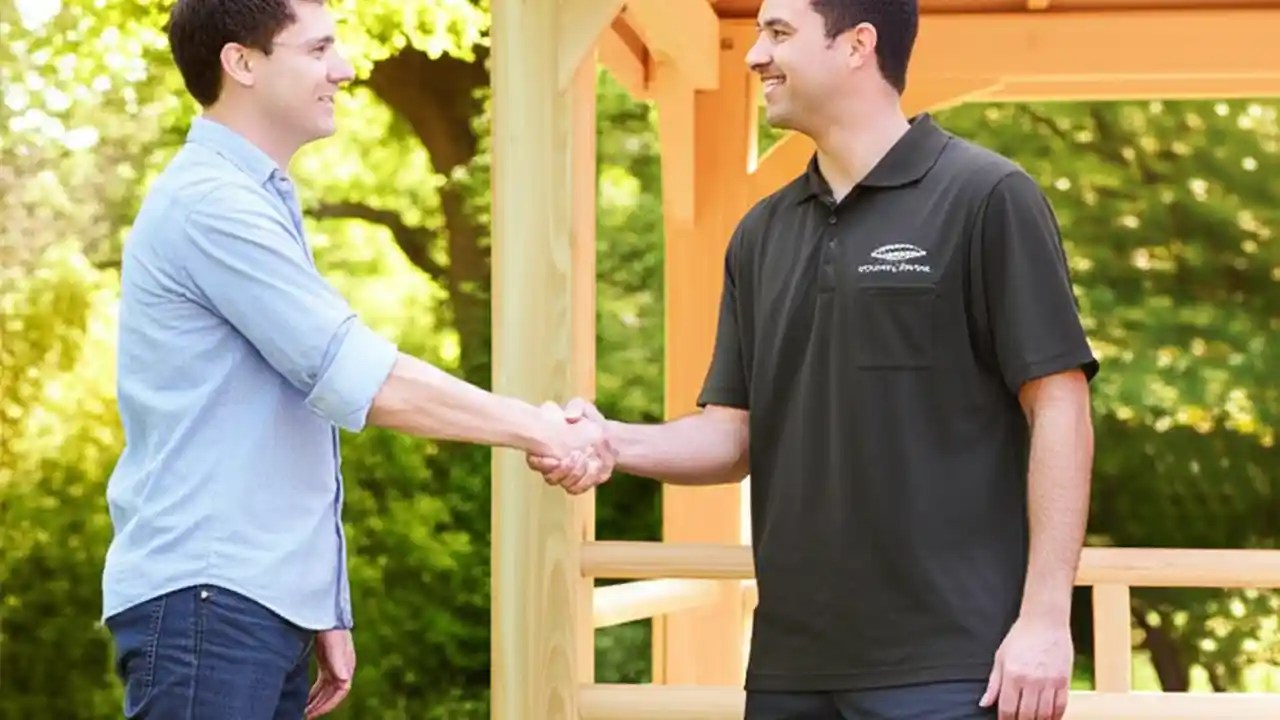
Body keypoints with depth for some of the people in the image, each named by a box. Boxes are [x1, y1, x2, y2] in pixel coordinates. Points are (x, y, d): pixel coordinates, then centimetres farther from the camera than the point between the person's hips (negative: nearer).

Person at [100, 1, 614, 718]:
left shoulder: (260, 202, 18)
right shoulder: (210, 202, -12)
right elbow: (361, 381, -16)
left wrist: (326, 610, 16)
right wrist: (537, 427, -9)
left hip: (268, 602, 9)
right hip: (206, 599, -9)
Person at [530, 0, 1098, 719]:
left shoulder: (986, 198, -6)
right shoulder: (763, 233, 13)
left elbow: (1058, 406, -8)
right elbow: (737, 434, 14)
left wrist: (1045, 619, -14)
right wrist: (614, 442, -6)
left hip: (944, 662, -6)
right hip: (791, 662, 6)